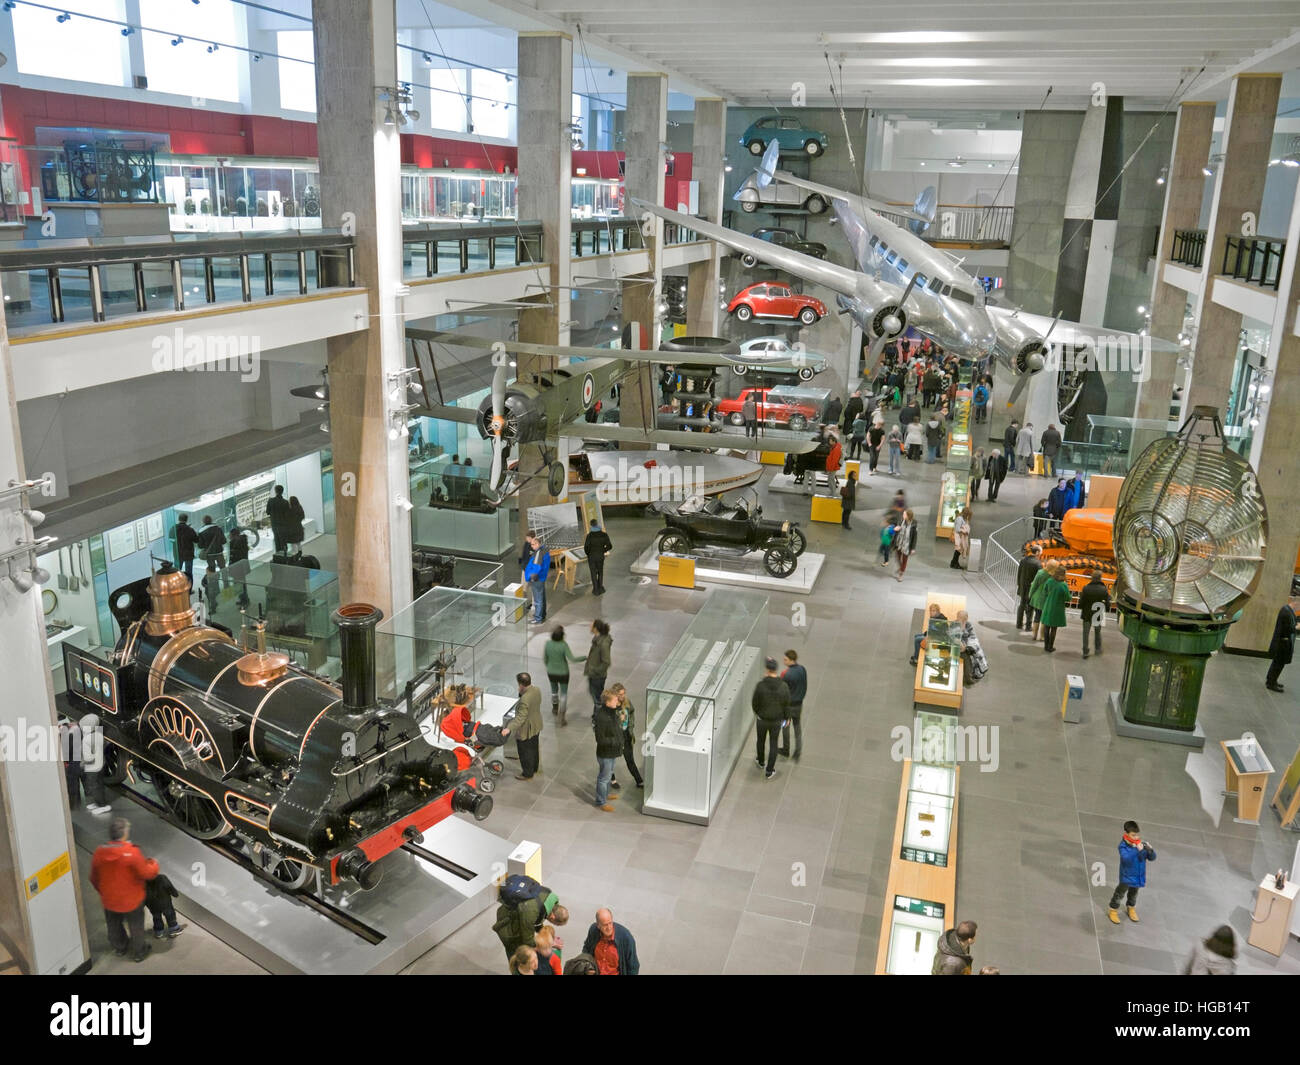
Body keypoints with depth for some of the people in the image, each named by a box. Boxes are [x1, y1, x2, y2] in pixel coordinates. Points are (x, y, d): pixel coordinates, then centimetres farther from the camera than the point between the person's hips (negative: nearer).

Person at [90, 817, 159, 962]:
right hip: (132, 900, -4)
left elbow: (94, 879, 1)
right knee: (136, 926, 18)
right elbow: (147, 873, -24)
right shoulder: (131, 852, -28)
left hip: (109, 901, 4)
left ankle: (119, 948, 48)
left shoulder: (99, 853, -12)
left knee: (114, 926, 27)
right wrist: (153, 864, -4)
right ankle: (140, 952, 35)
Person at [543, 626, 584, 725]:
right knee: (563, 694, 12)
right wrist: (585, 657, -12)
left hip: (551, 672, 3)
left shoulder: (547, 644, -15)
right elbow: (572, 658, -25)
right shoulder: (564, 645, -25)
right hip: (563, 673, -3)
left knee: (554, 691, 27)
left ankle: (555, 709, 49)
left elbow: (544, 659, -4)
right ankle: (562, 718, 10)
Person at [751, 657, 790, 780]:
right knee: (773, 744, 16)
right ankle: (769, 772, 23)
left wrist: (756, 711, 11)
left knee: (761, 740, 25)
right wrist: (786, 718, 9)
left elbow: (754, 702, -11)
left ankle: (760, 762, 48)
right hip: (777, 720, 0)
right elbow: (786, 704, -9)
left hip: (762, 719, 0)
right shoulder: (783, 686, -19)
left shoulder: (760, 685, -24)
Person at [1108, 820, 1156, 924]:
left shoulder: (1141, 844, -11)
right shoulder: (1123, 846, -24)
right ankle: (1113, 911, 29)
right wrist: (1137, 850, -50)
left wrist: (1150, 850, -29)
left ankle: (1131, 908, 49)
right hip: (1126, 876, -4)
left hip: (1138, 875, 4)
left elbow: (1152, 858, -7)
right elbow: (1126, 858, -40)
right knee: (1120, 893, 10)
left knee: (1133, 893, 25)